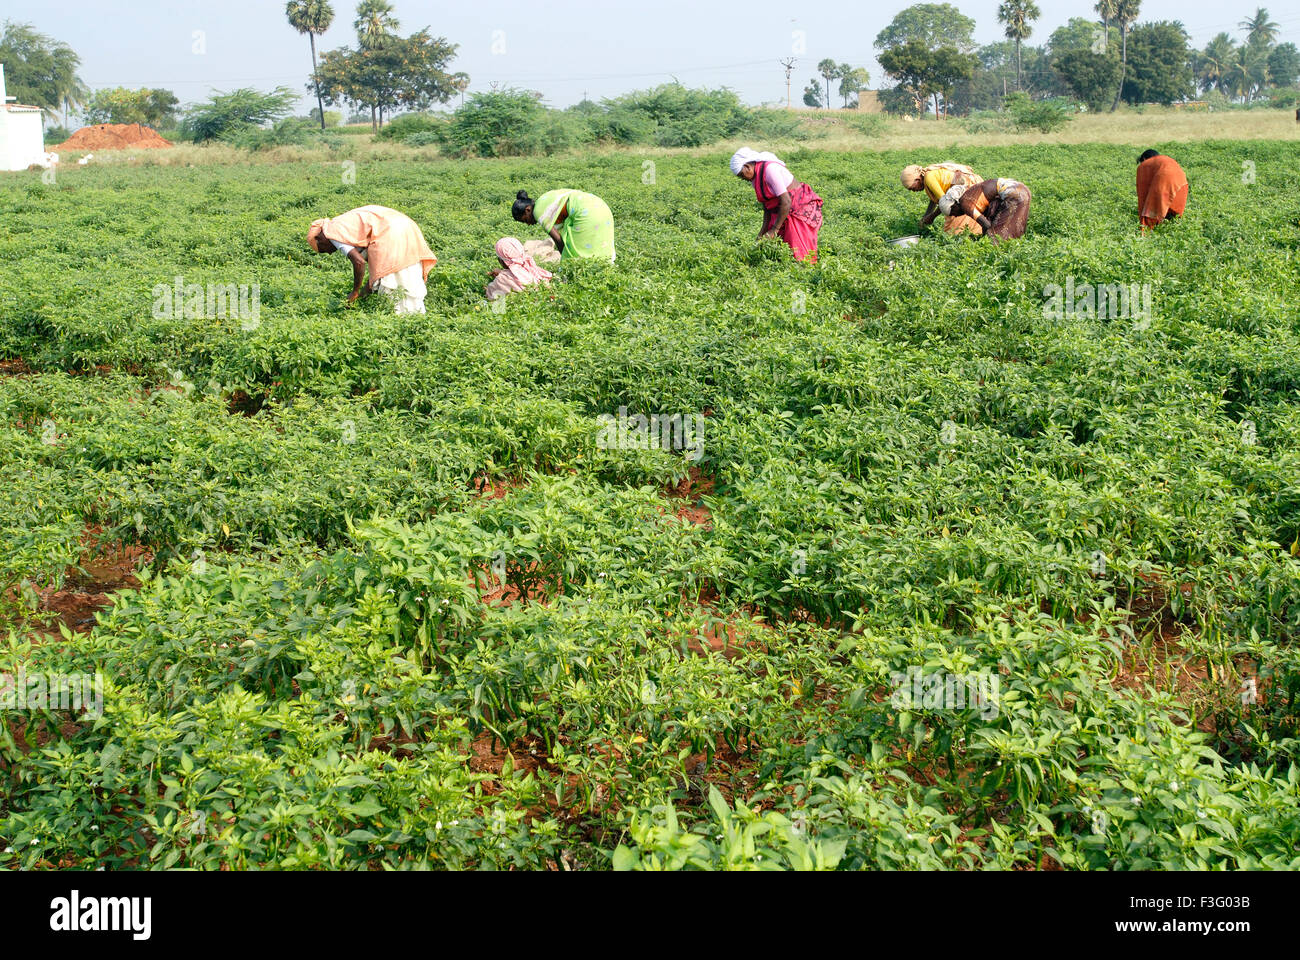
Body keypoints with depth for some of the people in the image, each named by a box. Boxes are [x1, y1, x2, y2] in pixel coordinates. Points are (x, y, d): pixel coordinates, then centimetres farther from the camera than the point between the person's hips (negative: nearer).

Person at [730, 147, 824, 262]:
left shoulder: (770, 169, -23)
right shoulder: (755, 177, 6)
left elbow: (786, 202, -25)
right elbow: (766, 205, 10)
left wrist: (774, 229, -21)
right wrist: (764, 230, -1)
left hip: (802, 208, -9)